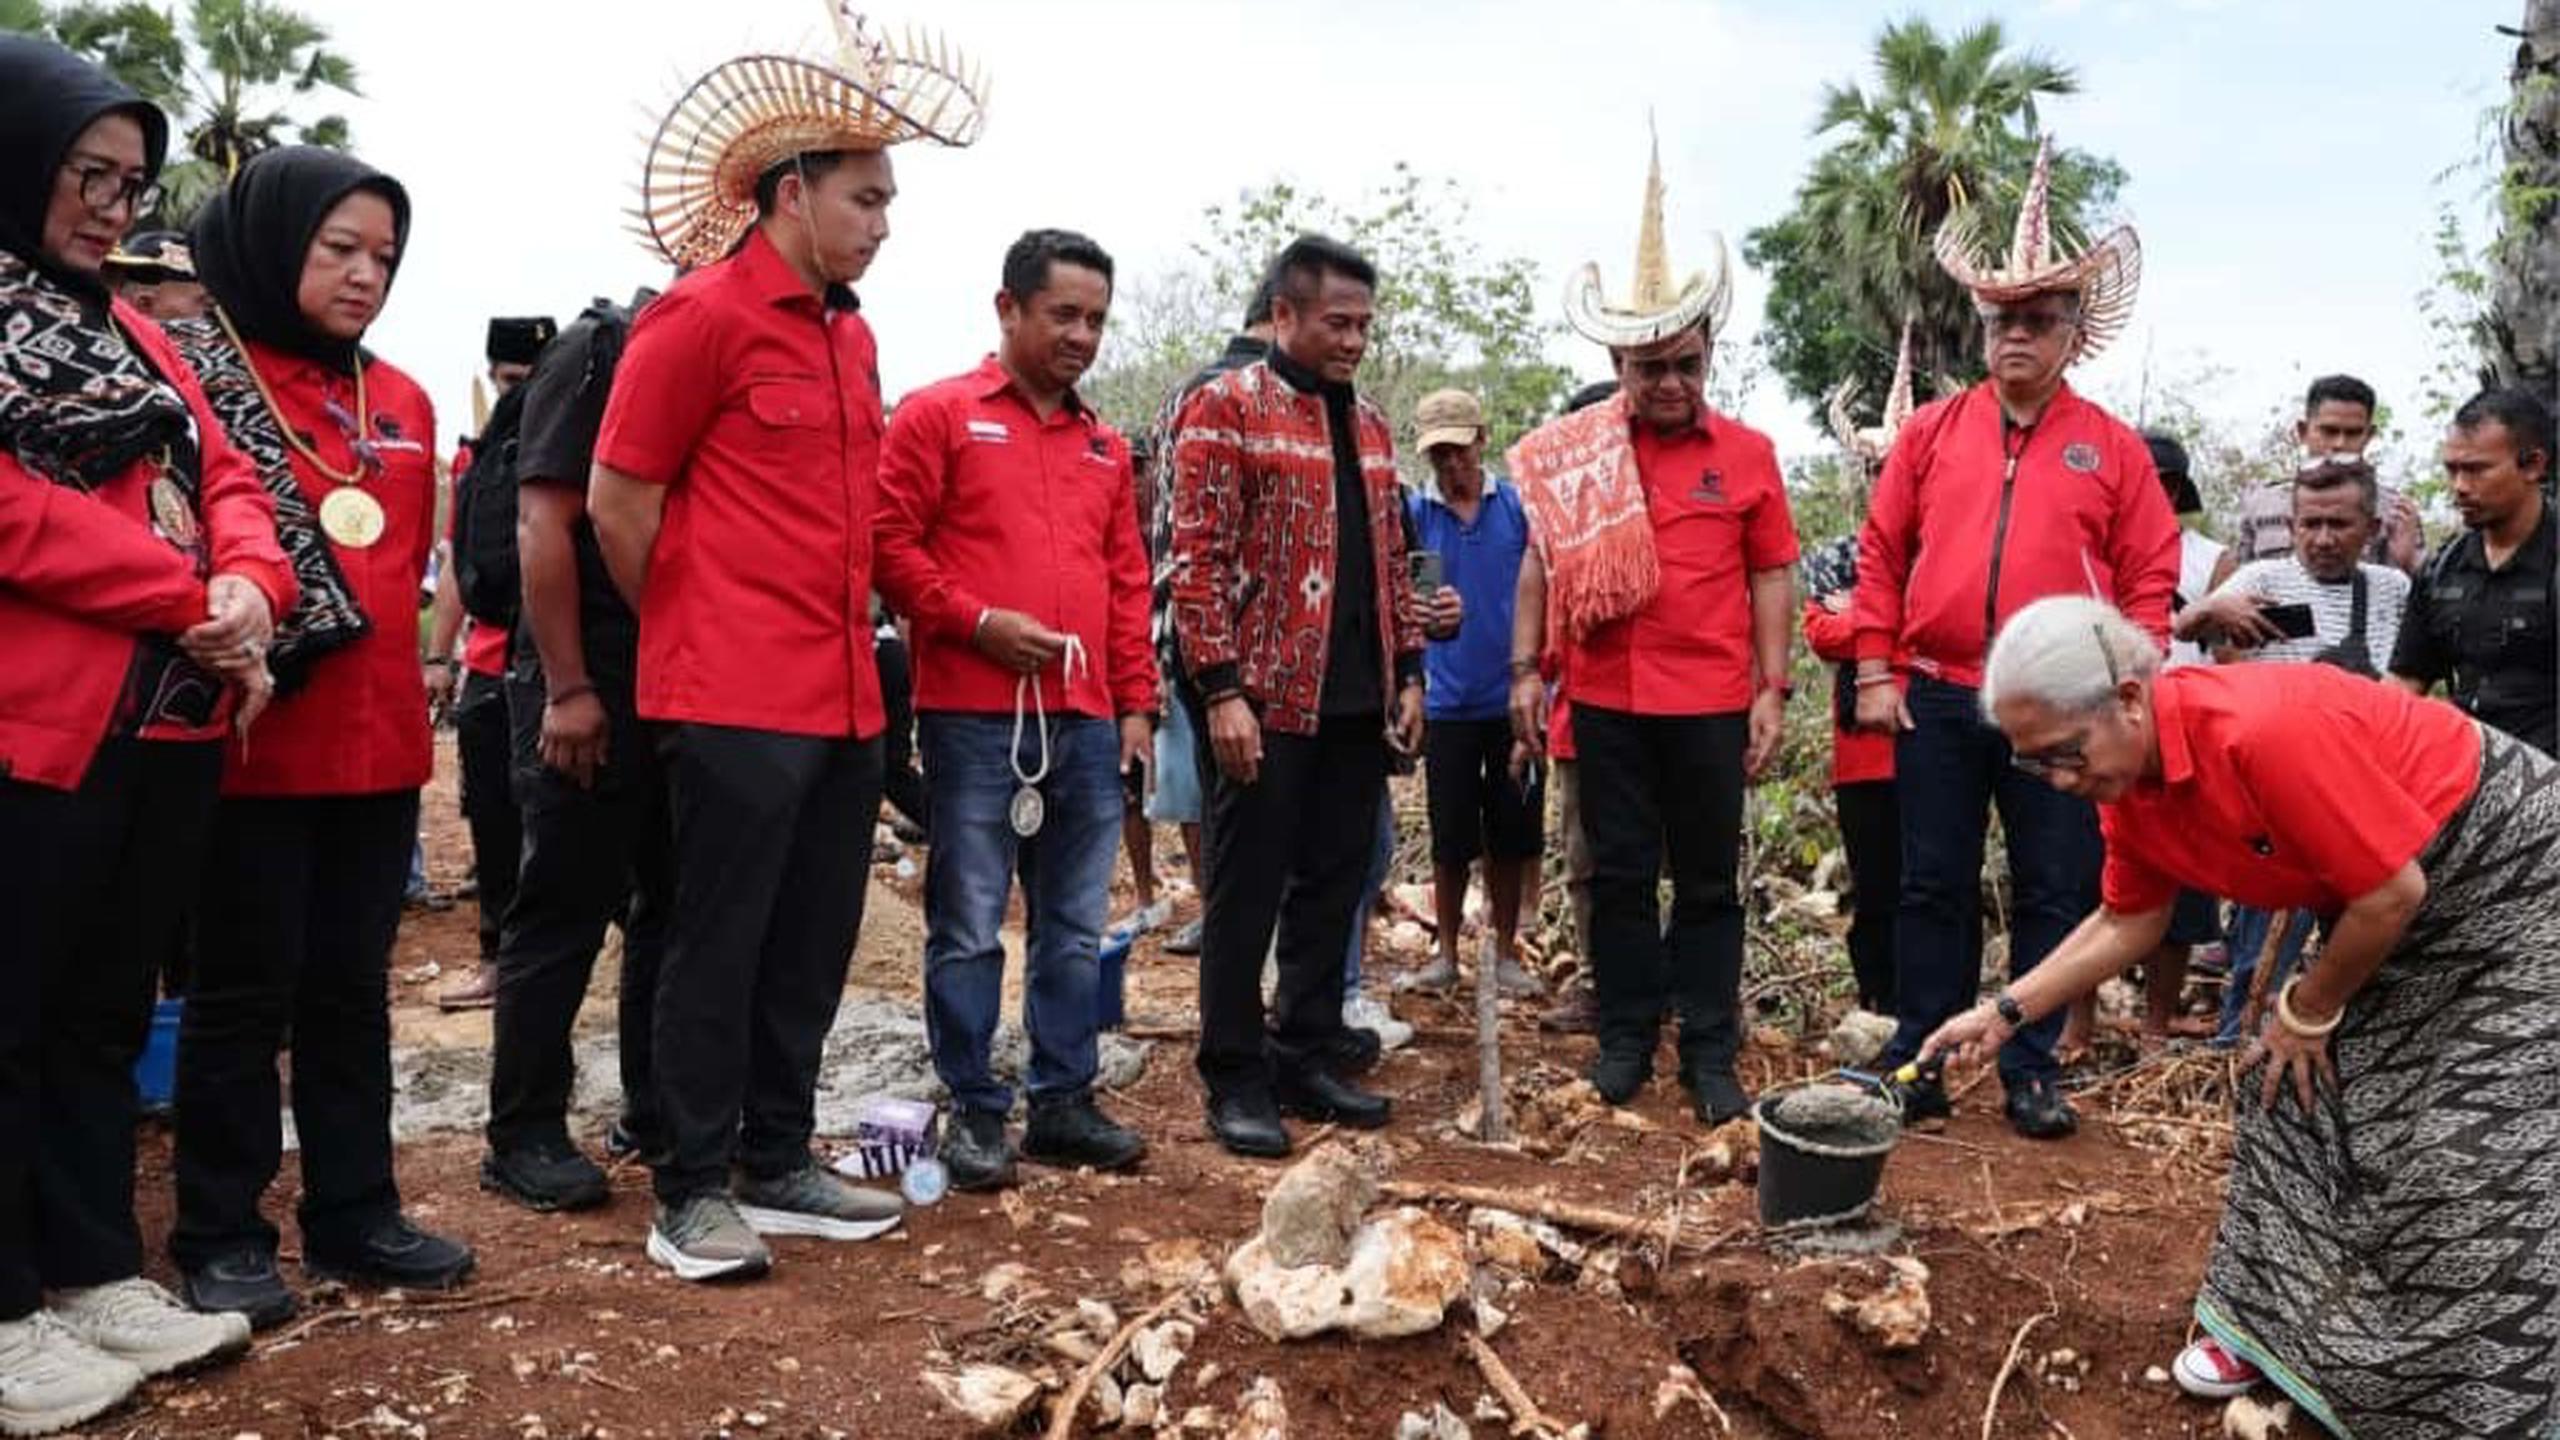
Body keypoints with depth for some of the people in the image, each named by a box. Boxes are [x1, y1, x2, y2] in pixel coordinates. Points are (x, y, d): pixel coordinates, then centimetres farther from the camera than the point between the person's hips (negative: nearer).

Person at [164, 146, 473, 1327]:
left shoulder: (403, 404, 13)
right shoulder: (194, 371, -5)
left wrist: (397, 681, 11)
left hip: (378, 742, 6)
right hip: (252, 741, -5)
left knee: (352, 988, 13)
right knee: (245, 993, 4)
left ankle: (355, 1213, 23)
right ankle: (221, 1236, 16)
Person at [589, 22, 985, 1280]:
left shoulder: (850, 335, 15)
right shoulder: (704, 315, -9)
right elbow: (617, 504, -7)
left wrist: (839, 636, 17)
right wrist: (698, 637, 2)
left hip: (845, 699, 8)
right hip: (738, 702, -8)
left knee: (812, 945, 12)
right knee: (719, 946, 0)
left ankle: (777, 1165, 25)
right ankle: (691, 1193, 11)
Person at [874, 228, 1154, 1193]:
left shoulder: (1105, 446, 18)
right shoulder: (938, 415, 2)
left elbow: (1128, 582, 18)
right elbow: (889, 542, -5)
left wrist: (1136, 703, 12)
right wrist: (977, 622, -13)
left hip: (1087, 722, 5)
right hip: (973, 717, -5)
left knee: (1075, 929, 10)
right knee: (970, 927, 1)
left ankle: (1065, 1102, 20)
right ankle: (974, 1112, 11)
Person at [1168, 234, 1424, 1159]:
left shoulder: (1367, 423, 17)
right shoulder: (1225, 408, -5)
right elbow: (1200, 558, -11)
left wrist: (1408, 673, 12)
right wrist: (1220, 689, -17)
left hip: (1359, 702, 7)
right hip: (1269, 700, -7)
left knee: (1333, 888, 11)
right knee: (1247, 894, 1)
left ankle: (1308, 1061, 23)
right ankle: (1236, 1080, 12)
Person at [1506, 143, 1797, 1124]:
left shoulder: (1746, 454, 2)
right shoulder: (1573, 453, 3)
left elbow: (1772, 576, 4)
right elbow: (1542, 563, 8)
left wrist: (1772, 690, -1)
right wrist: (1525, 669, 1)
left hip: (1711, 705, -1)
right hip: (1606, 700, 1)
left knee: (1709, 881, 8)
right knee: (1619, 874, 9)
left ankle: (1711, 1052, 17)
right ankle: (1627, 1036, 22)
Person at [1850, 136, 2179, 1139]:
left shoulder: (2113, 450, 3)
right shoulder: (1932, 431, 6)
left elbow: (2149, 582, 2)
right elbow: (1881, 552, 5)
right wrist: (1875, 672, -1)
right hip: (1936, 698, 1)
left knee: (2055, 894, 6)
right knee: (1934, 889, 8)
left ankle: (2032, 1072, 19)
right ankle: (1918, 1063, 18)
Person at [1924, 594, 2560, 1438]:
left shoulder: (2265, 730, -37)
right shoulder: (2126, 780, -9)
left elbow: (2395, 891, -29)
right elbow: (2127, 923, 6)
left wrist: (2309, 1012, -14)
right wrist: (2007, 1011, 1)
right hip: (2384, 903, 8)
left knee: (2468, 1164, -9)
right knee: (2286, 1097, 8)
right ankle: (2277, 1321, 24)